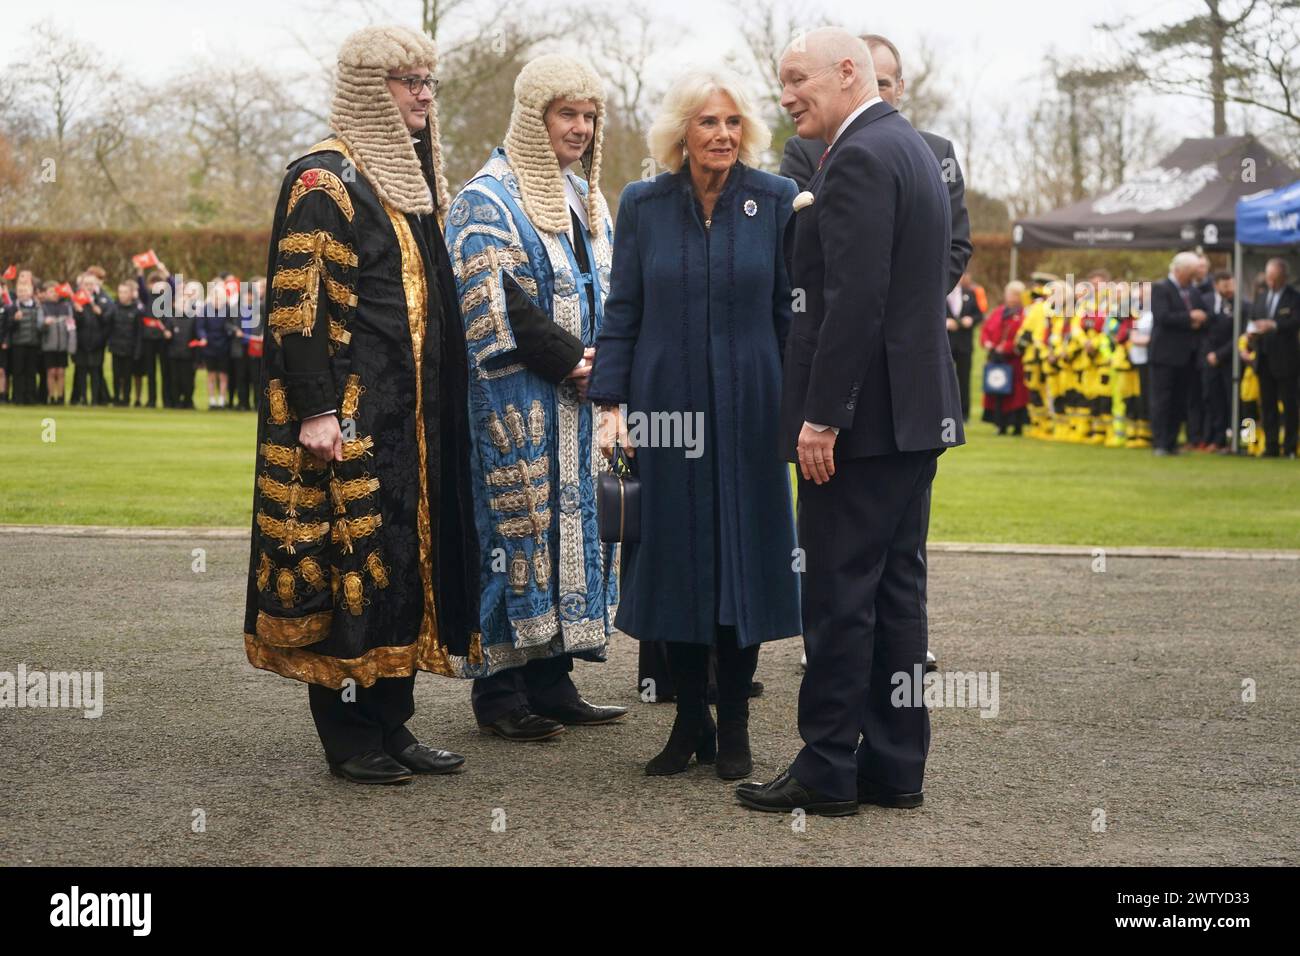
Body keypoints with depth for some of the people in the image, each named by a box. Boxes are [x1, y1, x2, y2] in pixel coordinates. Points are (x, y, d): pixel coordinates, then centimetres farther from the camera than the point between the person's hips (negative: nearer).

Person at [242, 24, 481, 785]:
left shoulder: (415, 178, 17)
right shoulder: (323, 178, -8)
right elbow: (295, 301, -15)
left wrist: (443, 401, 19)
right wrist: (314, 408, -20)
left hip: (414, 409, 9)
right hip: (349, 412, -8)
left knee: (408, 554, 9)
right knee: (350, 557, -5)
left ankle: (392, 722, 17)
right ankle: (350, 736, 5)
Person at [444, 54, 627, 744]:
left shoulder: (584, 200, 17)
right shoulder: (488, 201, -7)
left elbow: (607, 297, 19)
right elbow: (496, 309, -17)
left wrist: (598, 364, 1)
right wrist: (569, 359, -15)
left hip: (575, 399, 8)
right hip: (514, 401, -8)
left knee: (572, 525, 8)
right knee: (515, 528, -6)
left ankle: (551, 681, 16)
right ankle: (499, 691, 3)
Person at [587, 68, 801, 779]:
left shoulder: (776, 201, 0)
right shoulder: (642, 205, 3)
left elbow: (792, 313, 2)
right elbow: (622, 313, 4)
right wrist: (612, 403, -2)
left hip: (749, 410, -1)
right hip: (665, 406, 1)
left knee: (744, 558, 4)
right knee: (675, 561, 5)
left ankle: (733, 727, 17)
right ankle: (690, 722, 19)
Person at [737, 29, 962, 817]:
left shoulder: (859, 160, -15)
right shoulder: (915, 149, 16)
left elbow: (856, 300, -22)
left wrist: (822, 416, -21)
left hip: (863, 416, -10)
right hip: (916, 406, 10)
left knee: (839, 595, -3)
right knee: (897, 589, 11)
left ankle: (827, 772, 3)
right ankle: (895, 767, 17)